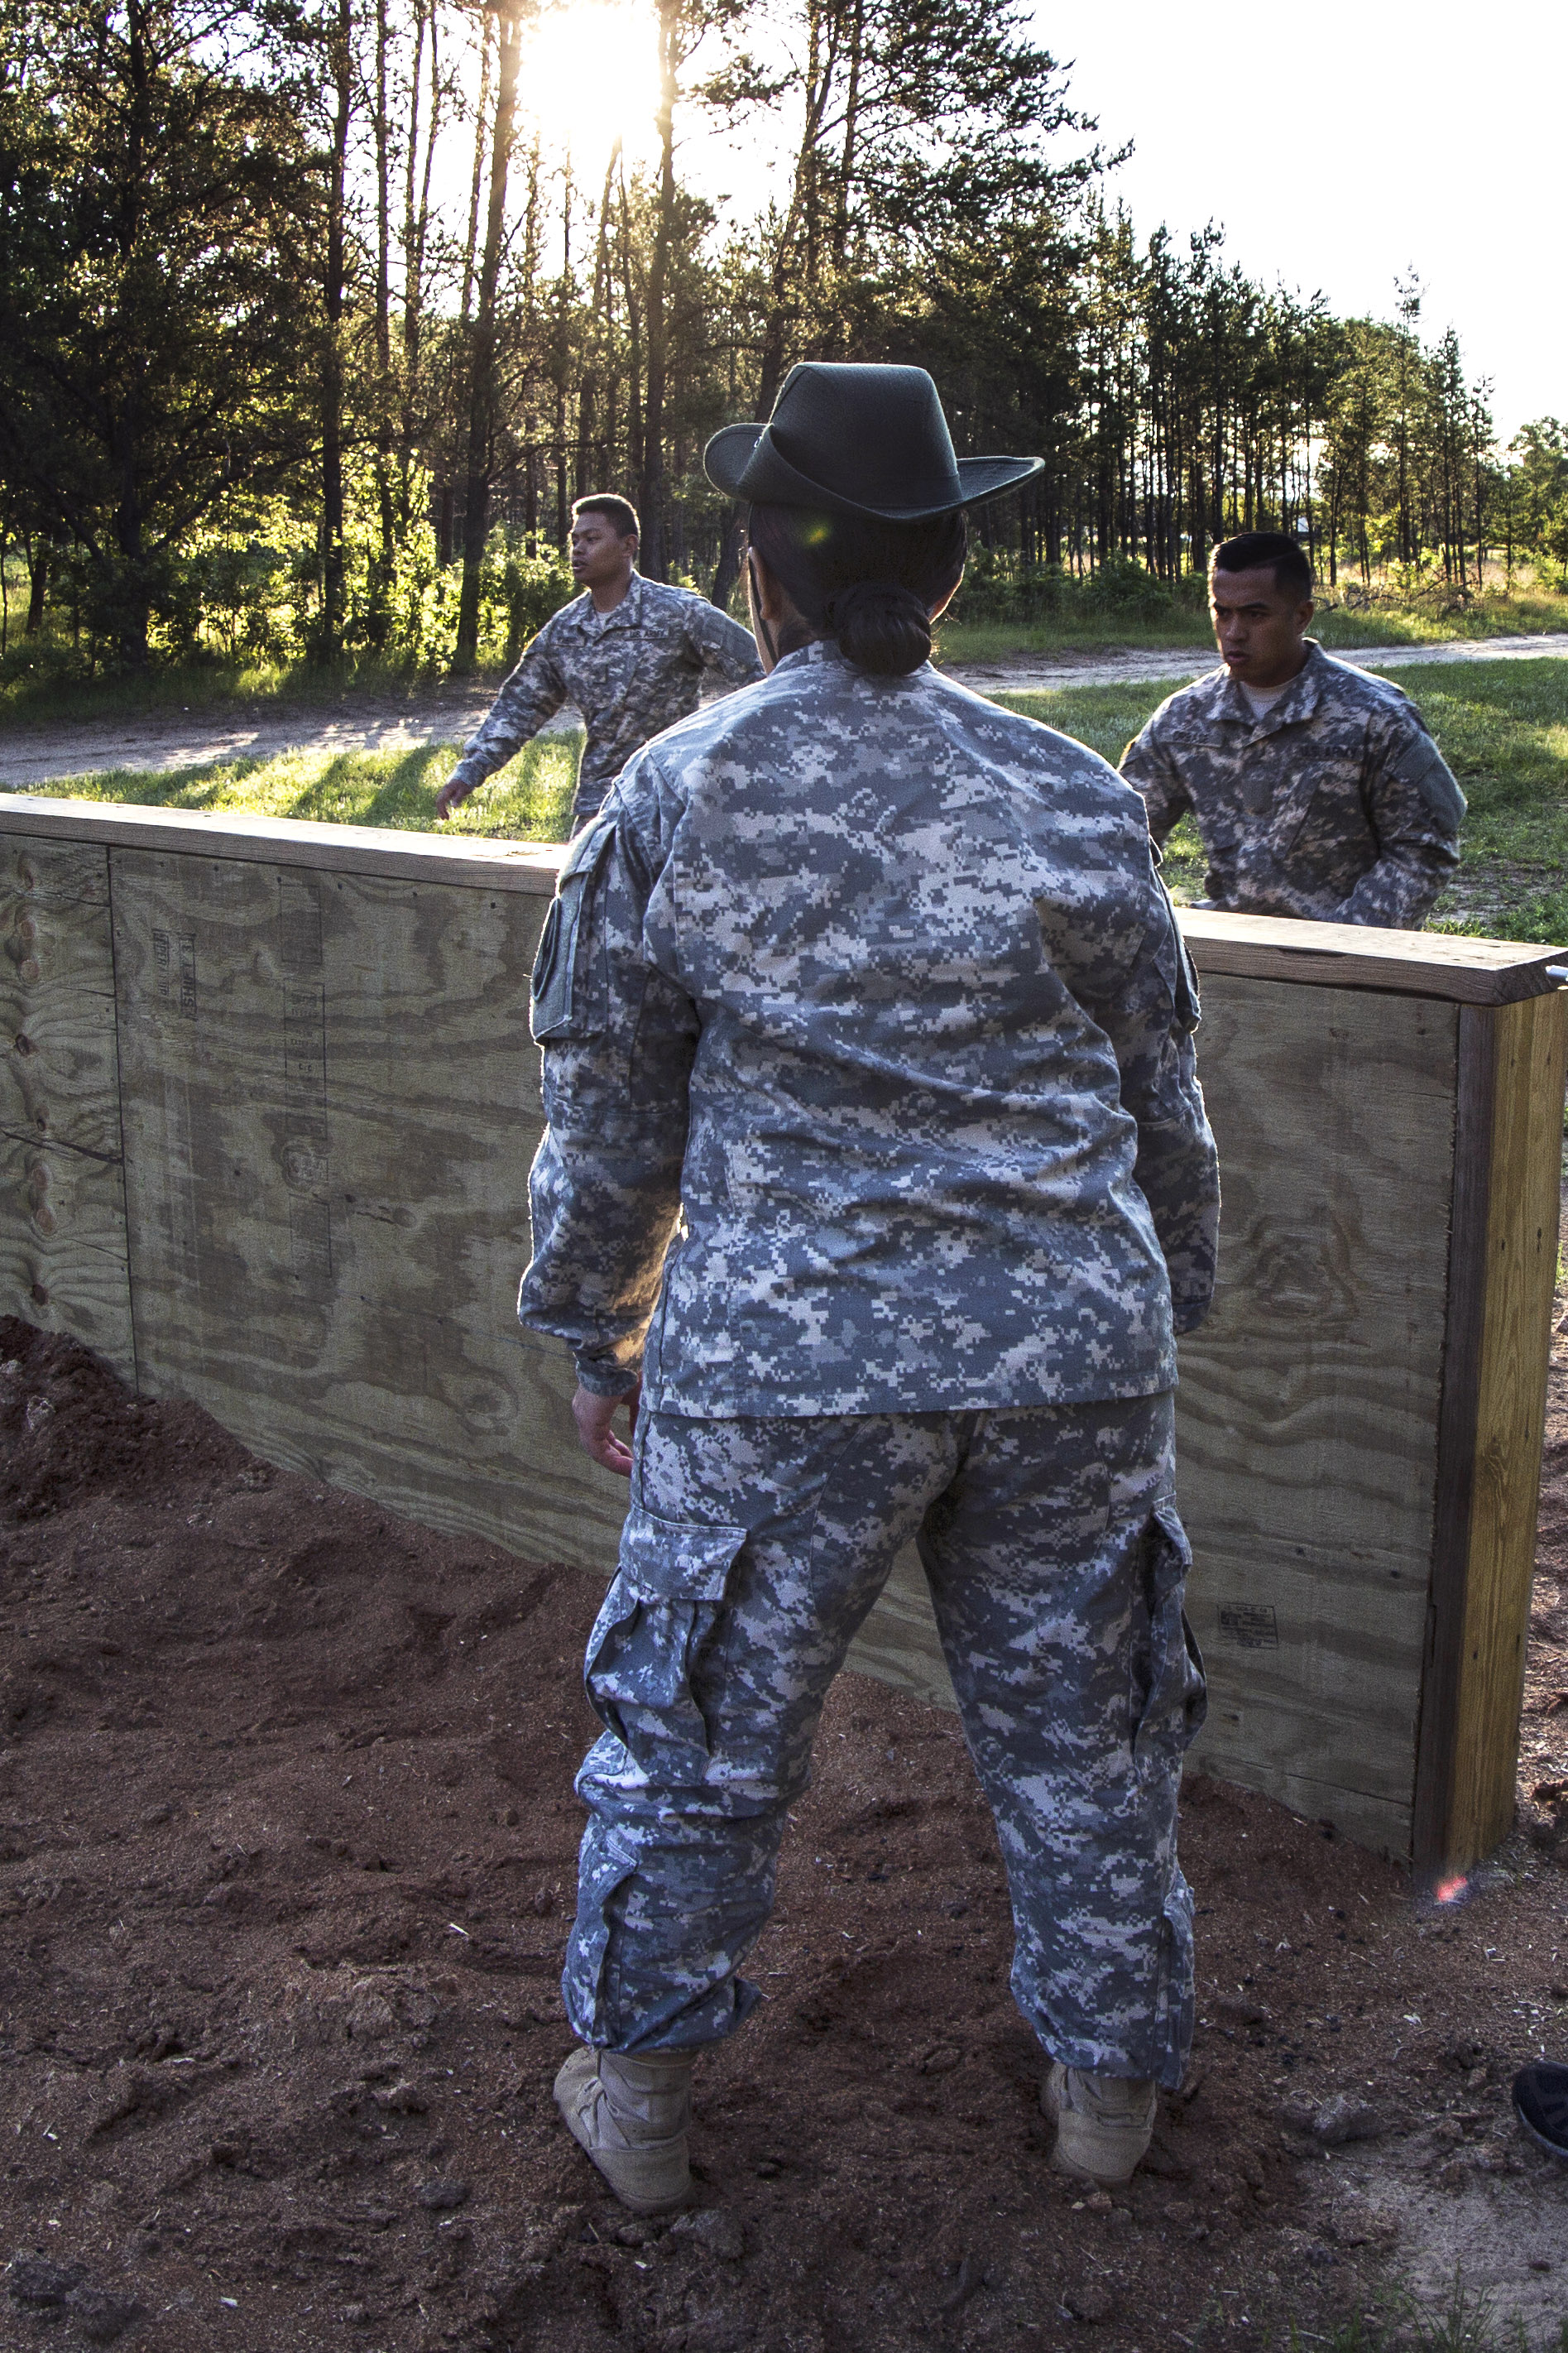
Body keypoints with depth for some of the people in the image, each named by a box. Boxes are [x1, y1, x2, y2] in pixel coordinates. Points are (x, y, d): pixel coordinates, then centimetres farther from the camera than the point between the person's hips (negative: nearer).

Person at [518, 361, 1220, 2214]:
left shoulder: (670, 798, -5)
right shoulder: (1073, 802, 1)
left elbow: (605, 1114, 1)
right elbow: (1162, 1105, 8)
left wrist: (592, 1335, 13)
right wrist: (1170, 1308, 22)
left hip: (787, 1364, -2)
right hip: (1073, 1352, 2)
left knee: (701, 1730, 15)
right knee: (1076, 1727, 18)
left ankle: (639, 2097, 31)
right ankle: (1108, 2080, 35)